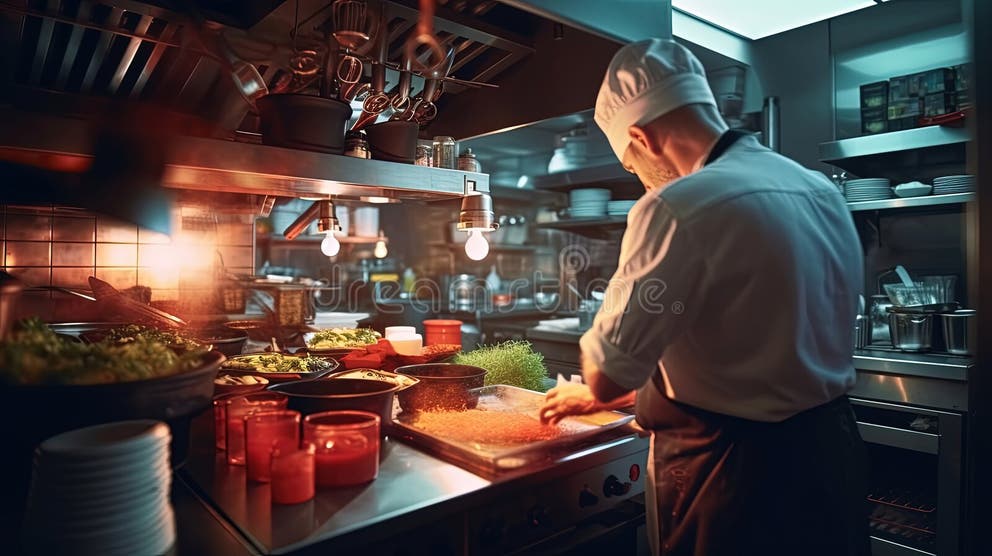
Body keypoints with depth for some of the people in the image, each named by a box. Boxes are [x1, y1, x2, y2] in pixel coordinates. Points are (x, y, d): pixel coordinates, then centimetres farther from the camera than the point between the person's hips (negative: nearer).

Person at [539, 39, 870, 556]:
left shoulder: (679, 208, -24)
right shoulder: (822, 190, 4)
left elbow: (609, 375, -22)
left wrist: (590, 395, 2)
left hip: (737, 479, -8)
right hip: (833, 455, 9)